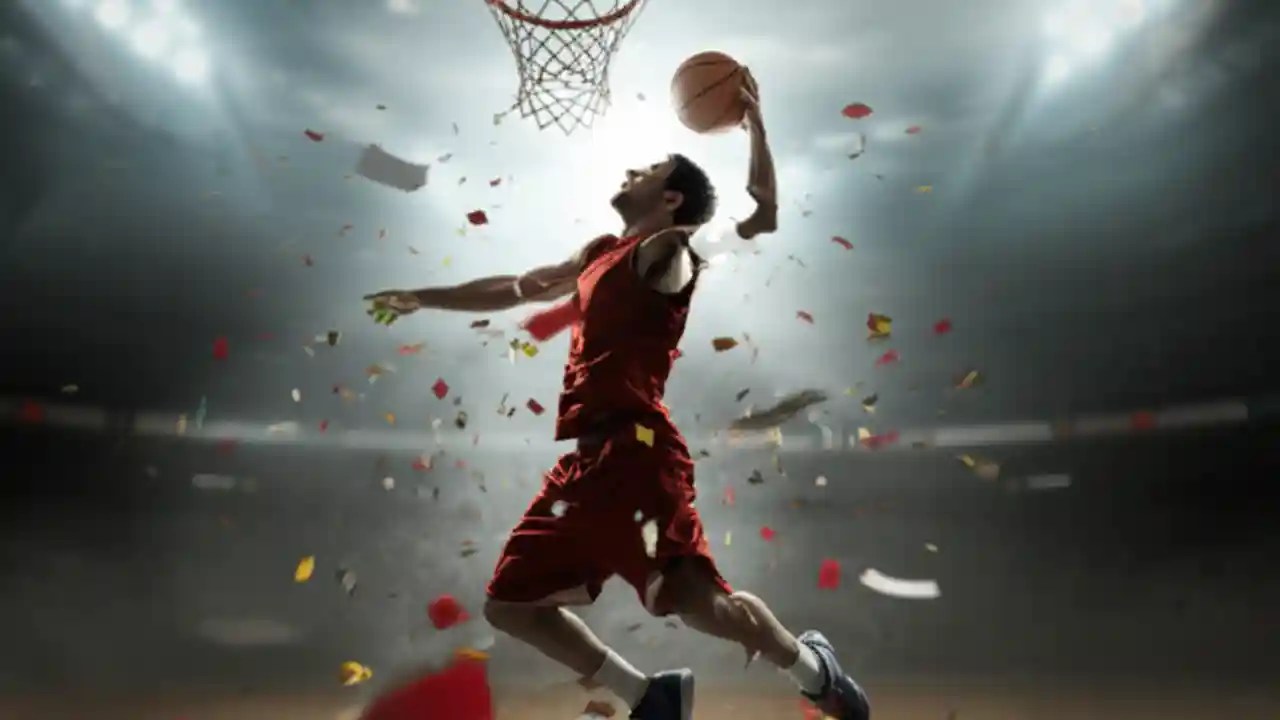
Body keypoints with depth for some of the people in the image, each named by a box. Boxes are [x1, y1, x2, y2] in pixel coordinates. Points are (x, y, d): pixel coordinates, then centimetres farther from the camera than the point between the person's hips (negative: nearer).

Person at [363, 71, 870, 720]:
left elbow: (762, 218, -15)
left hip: (635, 451, -9)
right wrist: (422, 299, 42)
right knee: (510, 605, 11)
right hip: (585, 459, 9)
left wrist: (754, 122, -17)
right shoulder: (599, 255, 24)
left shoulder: (667, 250, 1)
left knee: (699, 601, -18)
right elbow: (514, 289, 36)